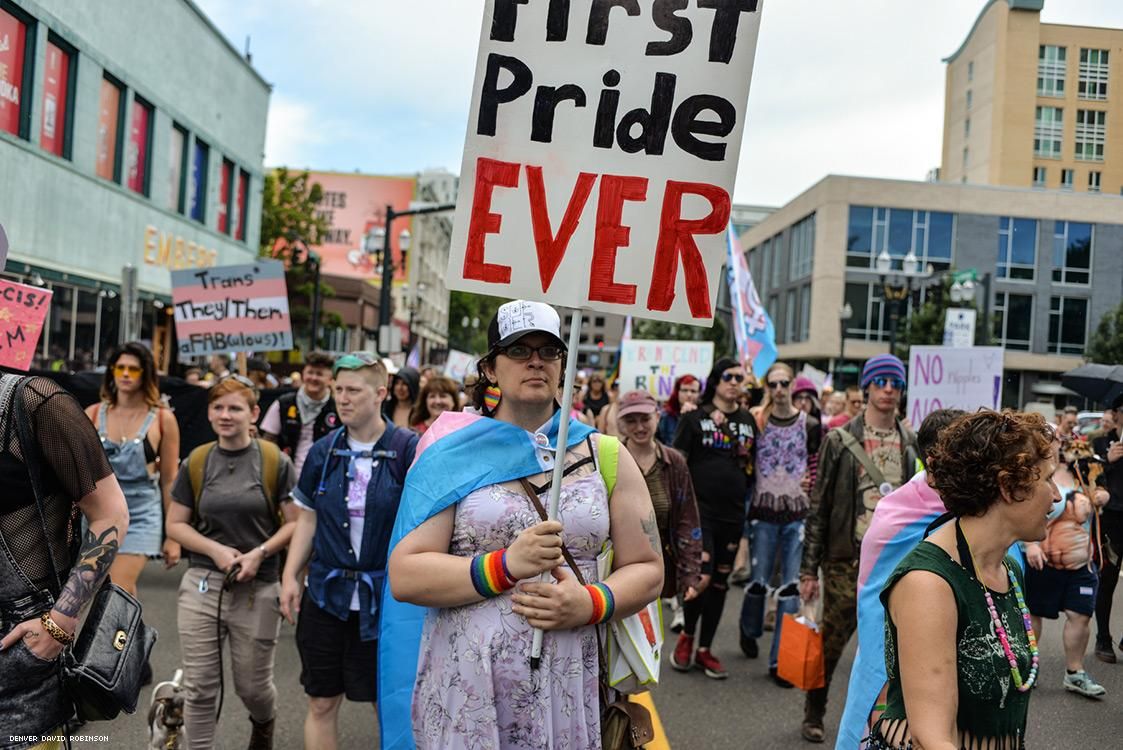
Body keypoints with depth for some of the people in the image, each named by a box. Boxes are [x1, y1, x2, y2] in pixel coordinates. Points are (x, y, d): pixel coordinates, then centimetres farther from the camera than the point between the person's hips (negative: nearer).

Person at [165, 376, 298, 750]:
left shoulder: (275, 462, -4)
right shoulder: (195, 463, 4)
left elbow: (295, 522, -2)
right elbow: (176, 524, 6)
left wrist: (260, 553, -16)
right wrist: (216, 550, -9)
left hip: (258, 589, -1)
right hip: (202, 584, 2)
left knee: (252, 686, 11)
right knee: (199, 687, 3)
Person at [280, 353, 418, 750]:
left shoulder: (408, 449, -8)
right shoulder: (324, 451, 4)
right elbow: (308, 519, 11)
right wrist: (290, 576, 3)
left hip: (385, 597, -3)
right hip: (326, 594, 4)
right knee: (321, 704, 11)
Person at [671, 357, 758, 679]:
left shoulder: (748, 420, 11)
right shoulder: (695, 418, -1)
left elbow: (755, 464, 17)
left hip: (733, 513, 5)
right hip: (700, 510, -5)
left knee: (720, 583, 10)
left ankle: (704, 649, 22)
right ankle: (687, 635, 12)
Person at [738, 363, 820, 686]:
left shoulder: (810, 425, 2)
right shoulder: (757, 423, 1)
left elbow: (818, 468, 8)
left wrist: (810, 487, -5)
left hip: (798, 514, 0)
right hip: (764, 512, 0)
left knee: (791, 586, -1)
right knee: (759, 580, 5)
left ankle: (780, 659, 8)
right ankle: (750, 629, 38)